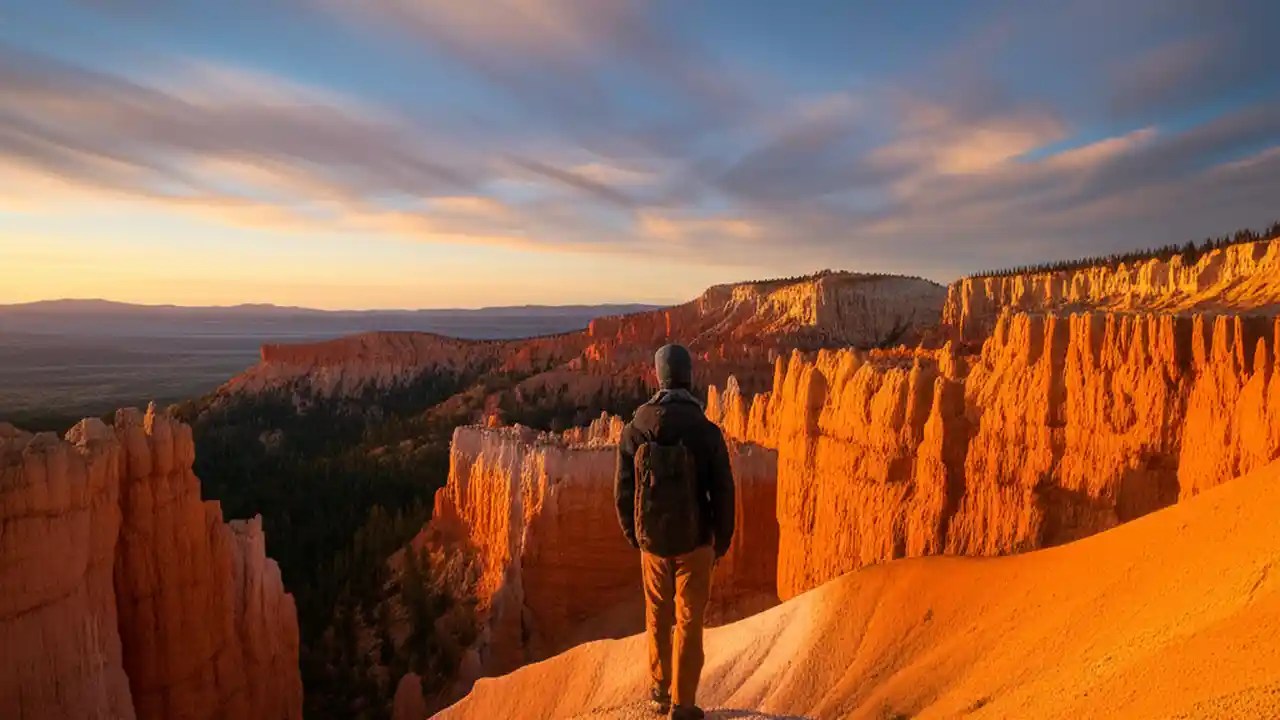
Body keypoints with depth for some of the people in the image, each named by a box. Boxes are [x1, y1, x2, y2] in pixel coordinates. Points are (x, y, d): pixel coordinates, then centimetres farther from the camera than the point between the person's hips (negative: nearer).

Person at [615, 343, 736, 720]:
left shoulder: (633, 430, -10)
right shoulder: (707, 432, -16)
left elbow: (624, 492, -3)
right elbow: (723, 494, -10)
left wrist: (633, 536, 13)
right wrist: (722, 541, 6)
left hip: (652, 540, 2)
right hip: (694, 540, -2)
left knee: (658, 616, 20)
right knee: (689, 621, 9)